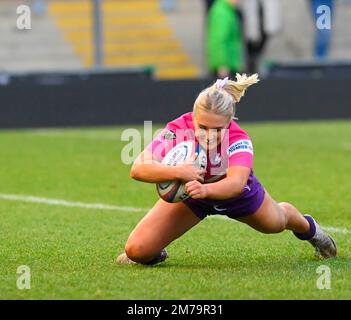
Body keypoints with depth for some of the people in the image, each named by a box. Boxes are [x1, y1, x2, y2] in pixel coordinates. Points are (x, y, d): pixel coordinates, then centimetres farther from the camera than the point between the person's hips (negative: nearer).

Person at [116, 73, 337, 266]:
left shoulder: (238, 140, -41)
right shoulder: (177, 131, -38)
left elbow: (237, 183, -58)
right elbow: (138, 169, -49)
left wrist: (206, 190, -79)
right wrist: (177, 172, -67)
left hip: (234, 193, 0)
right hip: (188, 189, 0)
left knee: (275, 222, 29)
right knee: (137, 250, -15)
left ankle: (307, 227, 68)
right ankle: (155, 253, 26)